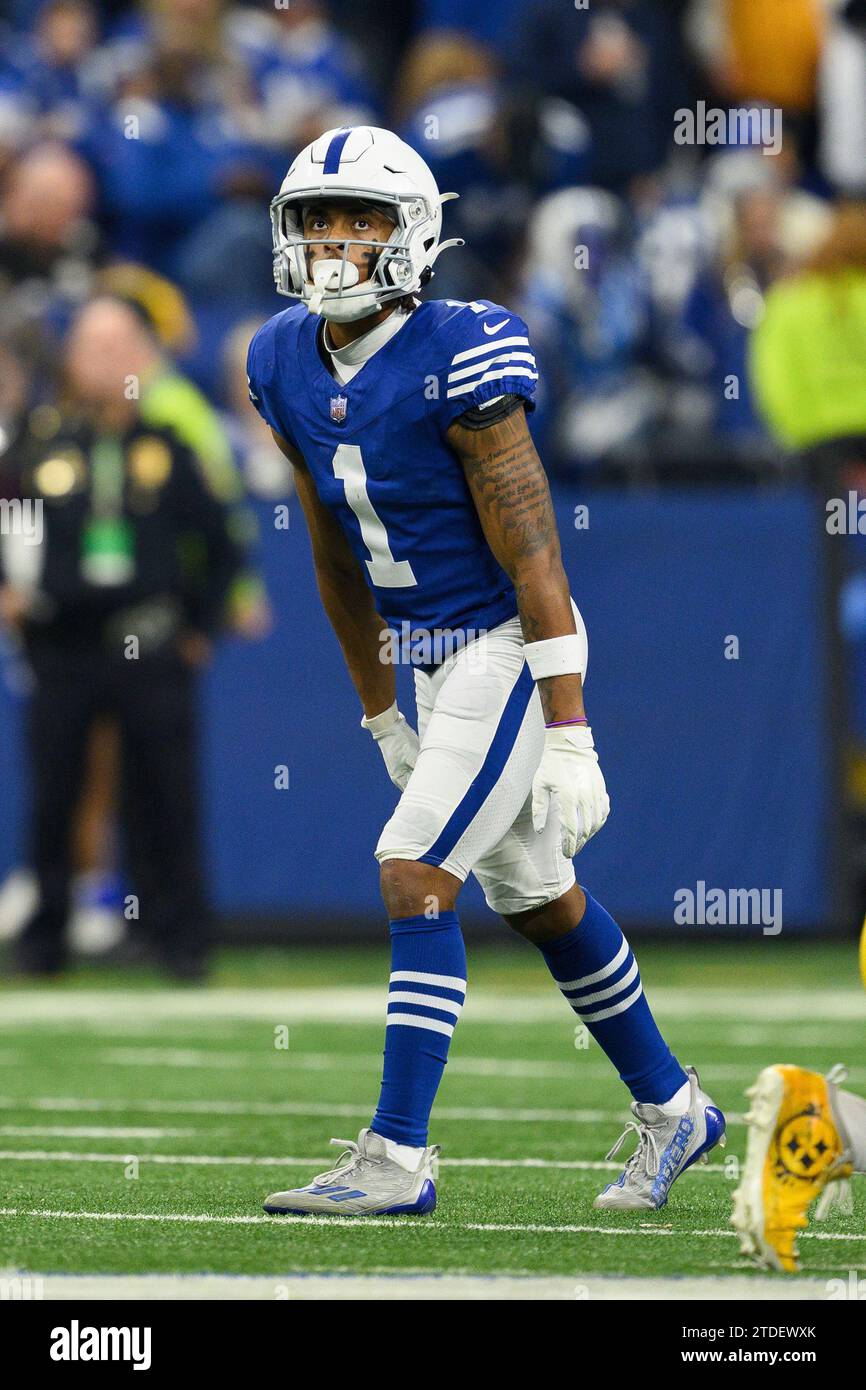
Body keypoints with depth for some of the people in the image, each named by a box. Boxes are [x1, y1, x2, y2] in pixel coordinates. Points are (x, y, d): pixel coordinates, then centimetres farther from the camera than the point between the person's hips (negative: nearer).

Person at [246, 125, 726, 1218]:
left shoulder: (458, 360, -22)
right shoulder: (287, 366, 1)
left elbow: (533, 558, -20)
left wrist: (569, 738, -21)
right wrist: (382, 718, 18)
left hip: (509, 649, -8)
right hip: (431, 663, 8)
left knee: (415, 879, -15)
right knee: (537, 900, 17)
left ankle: (397, 1156, -11)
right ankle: (670, 1108, 33)